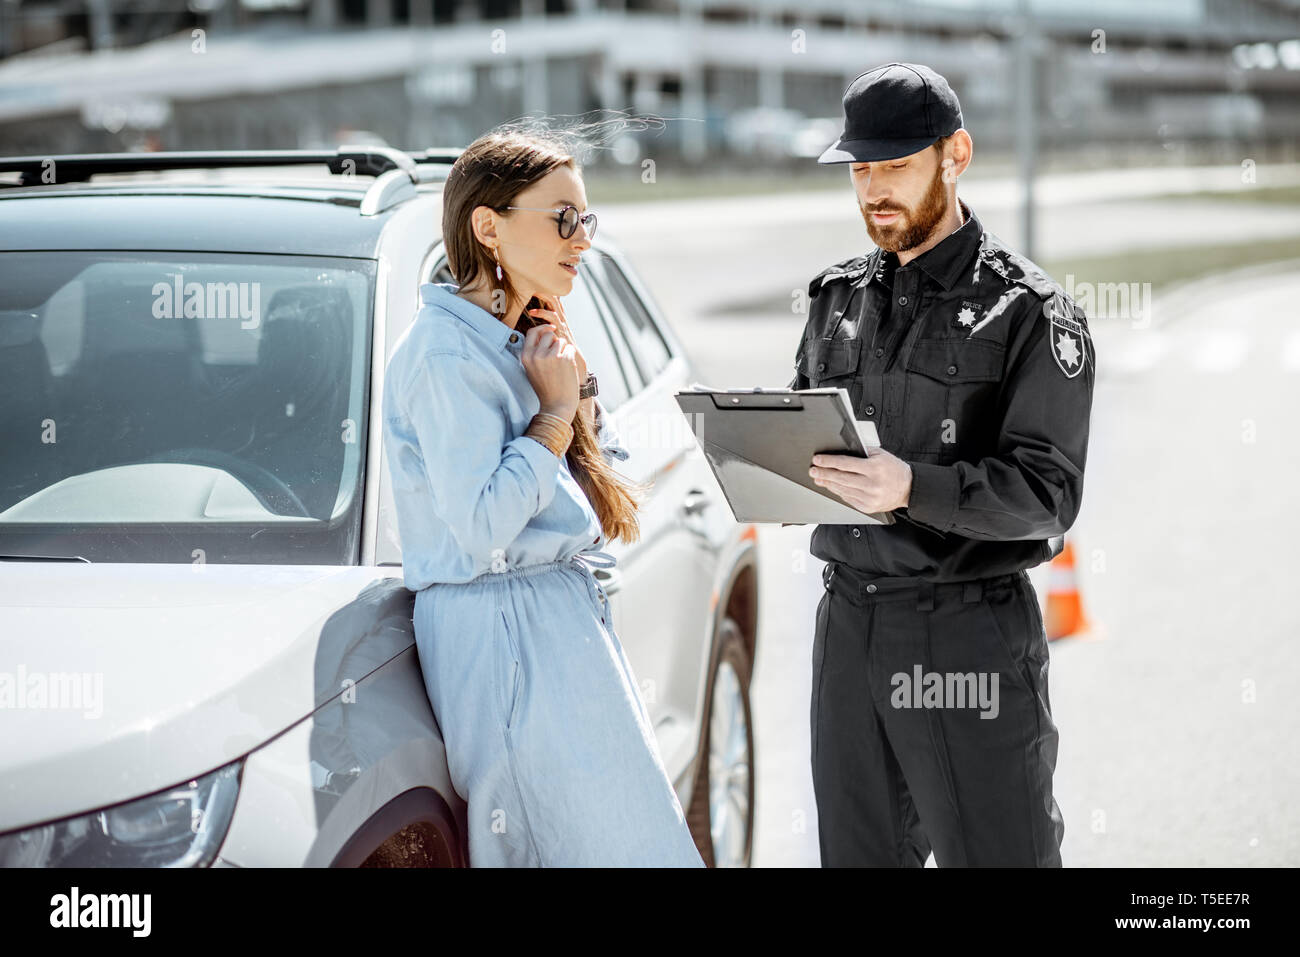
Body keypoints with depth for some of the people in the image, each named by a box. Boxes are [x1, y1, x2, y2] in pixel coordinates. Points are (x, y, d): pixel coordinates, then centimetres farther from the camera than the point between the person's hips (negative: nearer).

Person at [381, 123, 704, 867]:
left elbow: (601, 479, 18)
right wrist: (555, 410, -13)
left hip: (564, 613, 10)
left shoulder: (516, 340, 15)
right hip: (508, 631, -10)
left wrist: (575, 381, 5)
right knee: (622, 845, -9)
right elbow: (479, 526, -23)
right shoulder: (447, 350, -14)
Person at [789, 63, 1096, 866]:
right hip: (847, 619, 6)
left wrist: (912, 488, -29)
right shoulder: (838, 298, 12)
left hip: (970, 632, -6)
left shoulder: (1029, 312, -7)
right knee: (859, 853, 13)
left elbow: (1048, 493, -14)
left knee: (995, 854, -2)